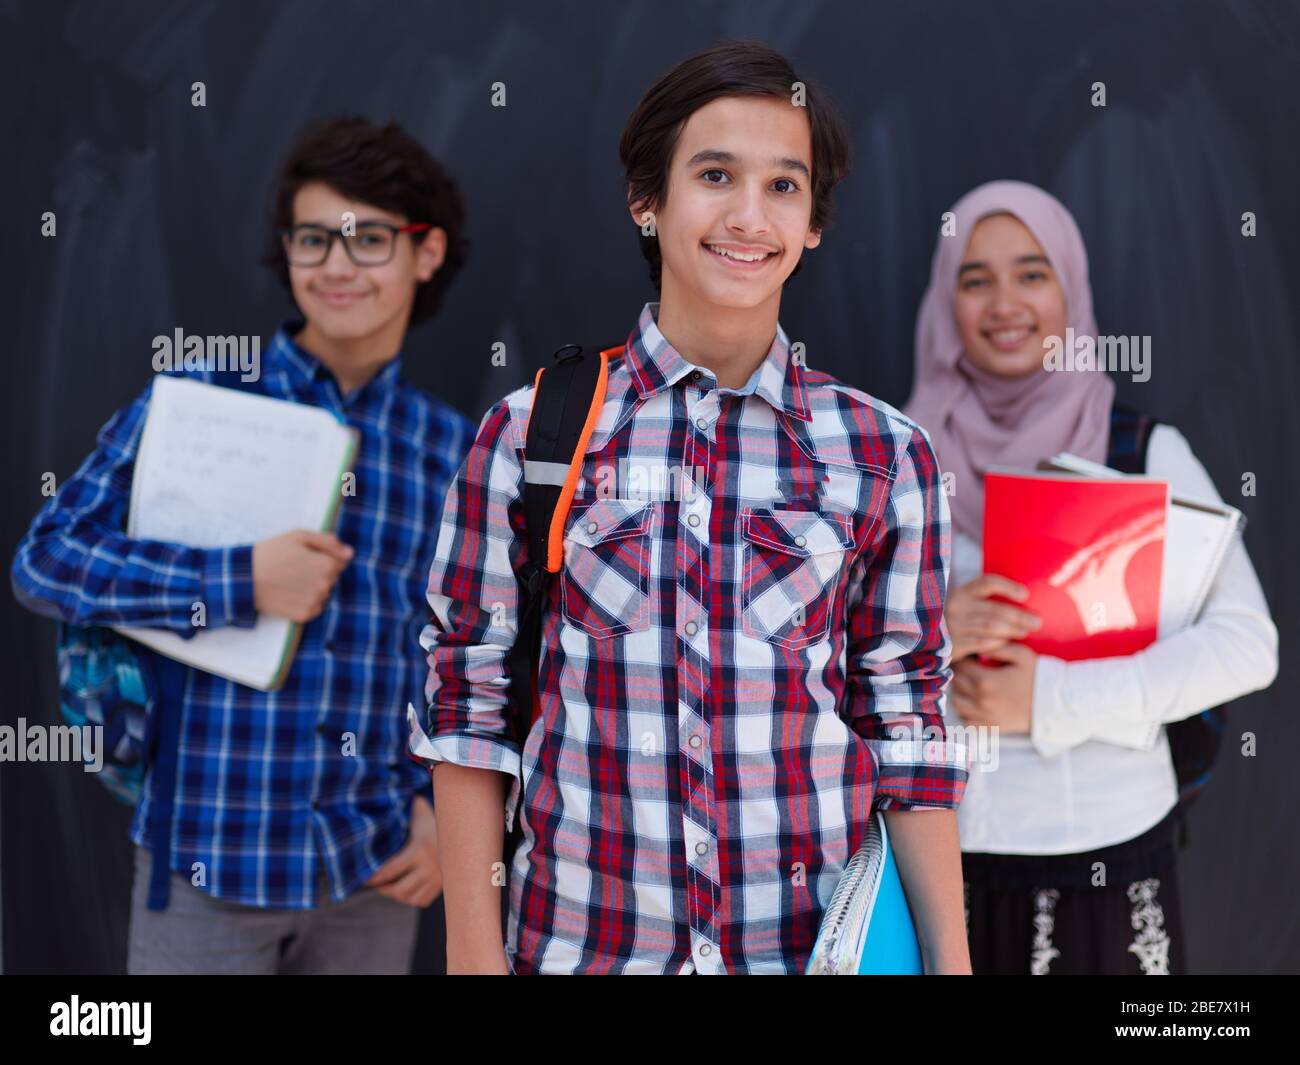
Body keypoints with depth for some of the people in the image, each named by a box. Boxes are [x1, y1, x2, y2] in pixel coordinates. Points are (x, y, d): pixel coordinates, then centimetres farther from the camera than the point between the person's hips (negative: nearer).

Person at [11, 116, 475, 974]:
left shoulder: (453, 449, 4)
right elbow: (45, 558, -7)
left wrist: (440, 807, 1)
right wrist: (239, 583, -17)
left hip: (375, 872, 3)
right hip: (209, 859, -2)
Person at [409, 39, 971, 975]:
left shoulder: (887, 457, -2)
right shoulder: (529, 433, -4)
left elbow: (906, 729, 1)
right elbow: (468, 708, -1)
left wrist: (949, 957, -3)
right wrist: (475, 951, -3)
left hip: (815, 939, 1)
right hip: (579, 938, 0)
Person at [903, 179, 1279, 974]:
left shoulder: (1149, 452, -4)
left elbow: (1248, 642, -11)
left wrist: (1054, 697, -18)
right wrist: (931, 633, -18)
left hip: (1110, 846, -1)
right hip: (949, 844, 1)